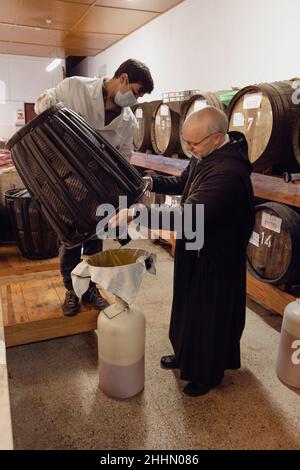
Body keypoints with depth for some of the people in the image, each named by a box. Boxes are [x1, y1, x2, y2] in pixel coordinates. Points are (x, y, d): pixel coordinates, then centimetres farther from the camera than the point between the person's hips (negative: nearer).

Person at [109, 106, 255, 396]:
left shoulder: (228, 172, -32)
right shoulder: (204, 155, -2)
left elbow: (188, 216, -39)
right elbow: (183, 183, 15)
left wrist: (135, 213, -38)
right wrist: (151, 182, -2)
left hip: (216, 258, -9)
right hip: (193, 248, 9)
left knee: (210, 316, 11)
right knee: (187, 306, 24)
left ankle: (209, 373, 36)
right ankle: (185, 355, 48)